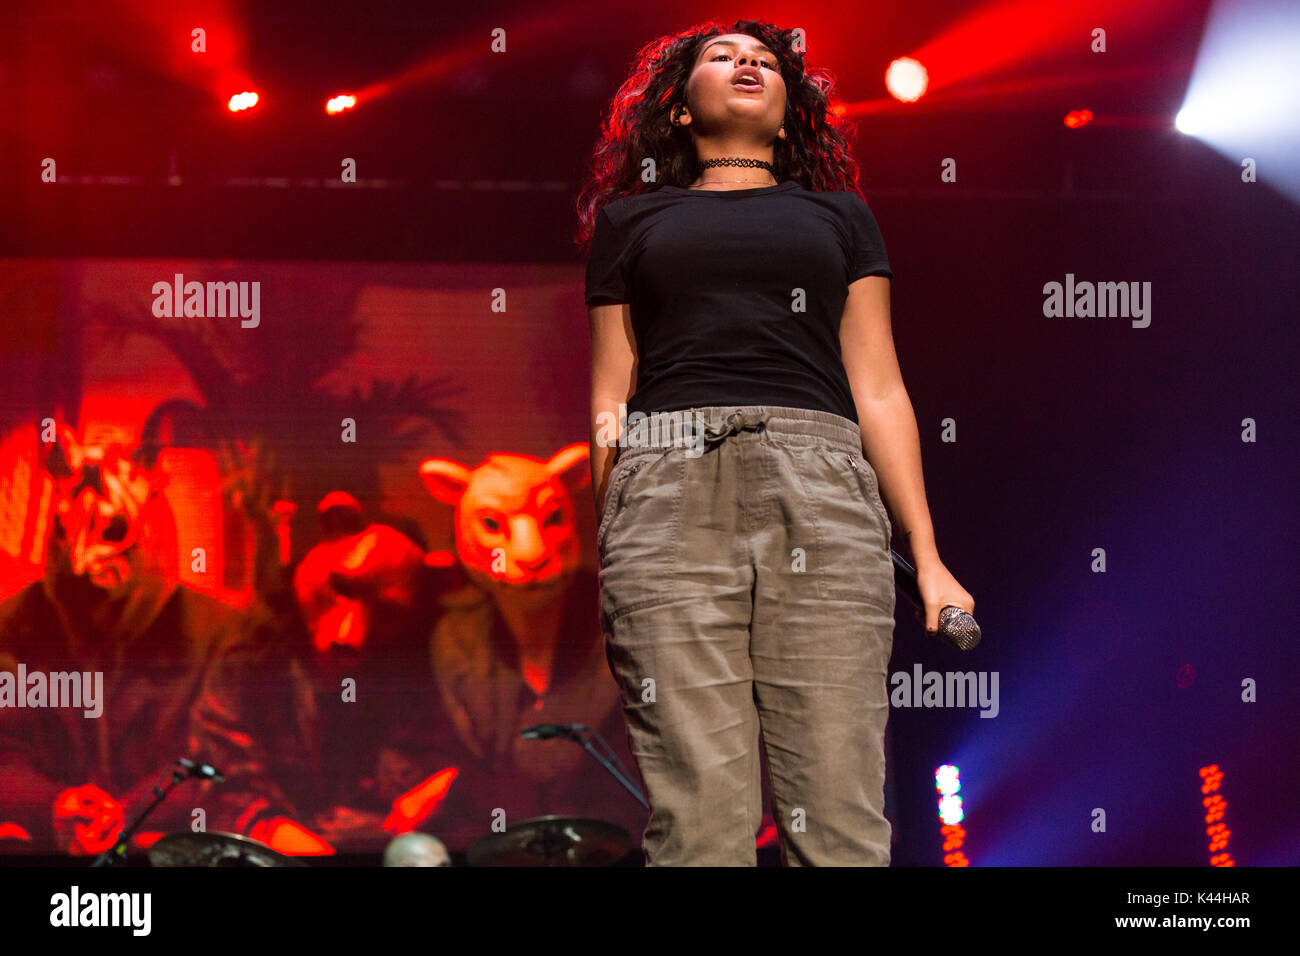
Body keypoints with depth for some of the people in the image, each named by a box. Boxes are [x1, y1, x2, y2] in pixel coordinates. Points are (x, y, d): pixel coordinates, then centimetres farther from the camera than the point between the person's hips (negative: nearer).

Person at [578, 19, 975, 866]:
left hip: (819, 489, 1)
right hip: (671, 492, -1)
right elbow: (611, 397, 19)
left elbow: (879, 392, 18)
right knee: (700, 817, -13)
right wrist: (608, 569, 9)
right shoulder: (631, 219, 23)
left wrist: (928, 558, 8)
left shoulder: (839, 216, 25)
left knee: (840, 814, -11)